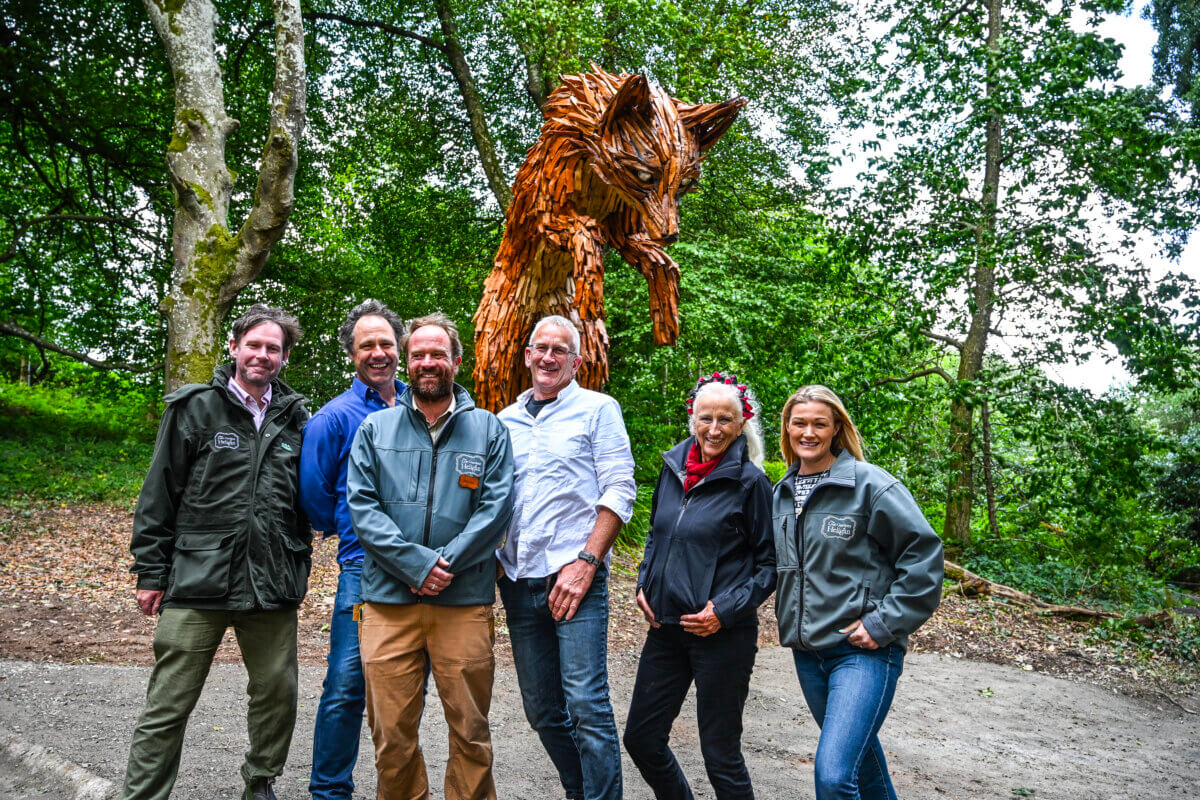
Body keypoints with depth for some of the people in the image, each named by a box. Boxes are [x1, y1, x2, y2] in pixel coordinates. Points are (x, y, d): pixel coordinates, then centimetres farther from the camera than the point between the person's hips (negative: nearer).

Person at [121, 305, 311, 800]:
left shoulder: (295, 418, 10)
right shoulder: (194, 408, 1)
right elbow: (159, 496, 1)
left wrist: (300, 568, 14)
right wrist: (151, 573, -1)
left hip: (272, 588, 3)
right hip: (197, 581, -3)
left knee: (278, 694, 11)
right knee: (168, 705, 2)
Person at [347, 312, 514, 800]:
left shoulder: (488, 430, 9)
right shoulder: (375, 428, 10)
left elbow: (497, 507, -1)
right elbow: (361, 505, 1)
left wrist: (445, 563, -12)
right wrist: (415, 563, -12)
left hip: (465, 601, 0)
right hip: (389, 599, 1)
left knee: (470, 731, 5)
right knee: (391, 732, 5)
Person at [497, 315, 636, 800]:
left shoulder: (597, 409, 2)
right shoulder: (505, 421, 16)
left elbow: (619, 492, -5)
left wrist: (585, 563, -14)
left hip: (574, 577, -5)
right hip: (517, 580, 5)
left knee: (587, 706, -10)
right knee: (542, 711, 11)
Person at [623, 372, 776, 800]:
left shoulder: (750, 482, -10)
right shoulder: (673, 467, 6)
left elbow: (771, 562, -5)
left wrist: (727, 609, -15)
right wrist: (644, 584, 6)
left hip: (723, 635, -6)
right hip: (666, 626, 6)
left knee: (720, 753, 4)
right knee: (641, 737, 13)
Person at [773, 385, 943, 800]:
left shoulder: (869, 484, -11)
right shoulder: (781, 492, 10)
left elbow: (924, 552, -12)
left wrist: (886, 622, -15)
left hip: (863, 649, -7)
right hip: (806, 650, 7)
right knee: (857, 751, 23)